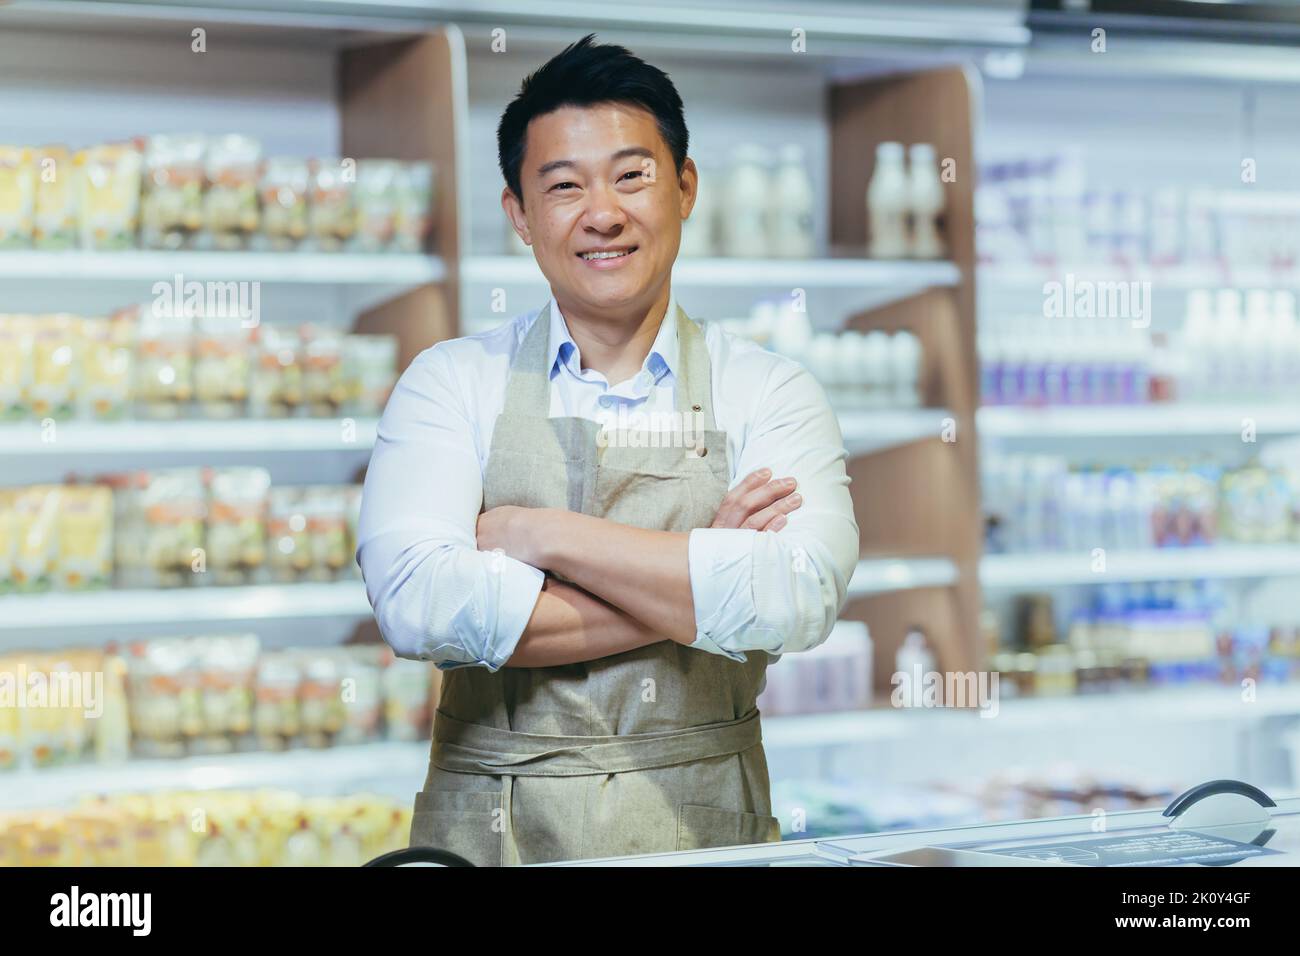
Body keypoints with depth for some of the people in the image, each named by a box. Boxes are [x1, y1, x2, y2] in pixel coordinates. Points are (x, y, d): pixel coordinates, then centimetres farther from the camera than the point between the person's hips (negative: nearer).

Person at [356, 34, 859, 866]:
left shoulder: (770, 393, 4)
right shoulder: (452, 384, 5)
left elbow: (798, 601, -13)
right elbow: (417, 602, -11)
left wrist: (538, 535, -12)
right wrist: (696, 586, -11)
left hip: (701, 830, -1)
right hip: (491, 833, 1)